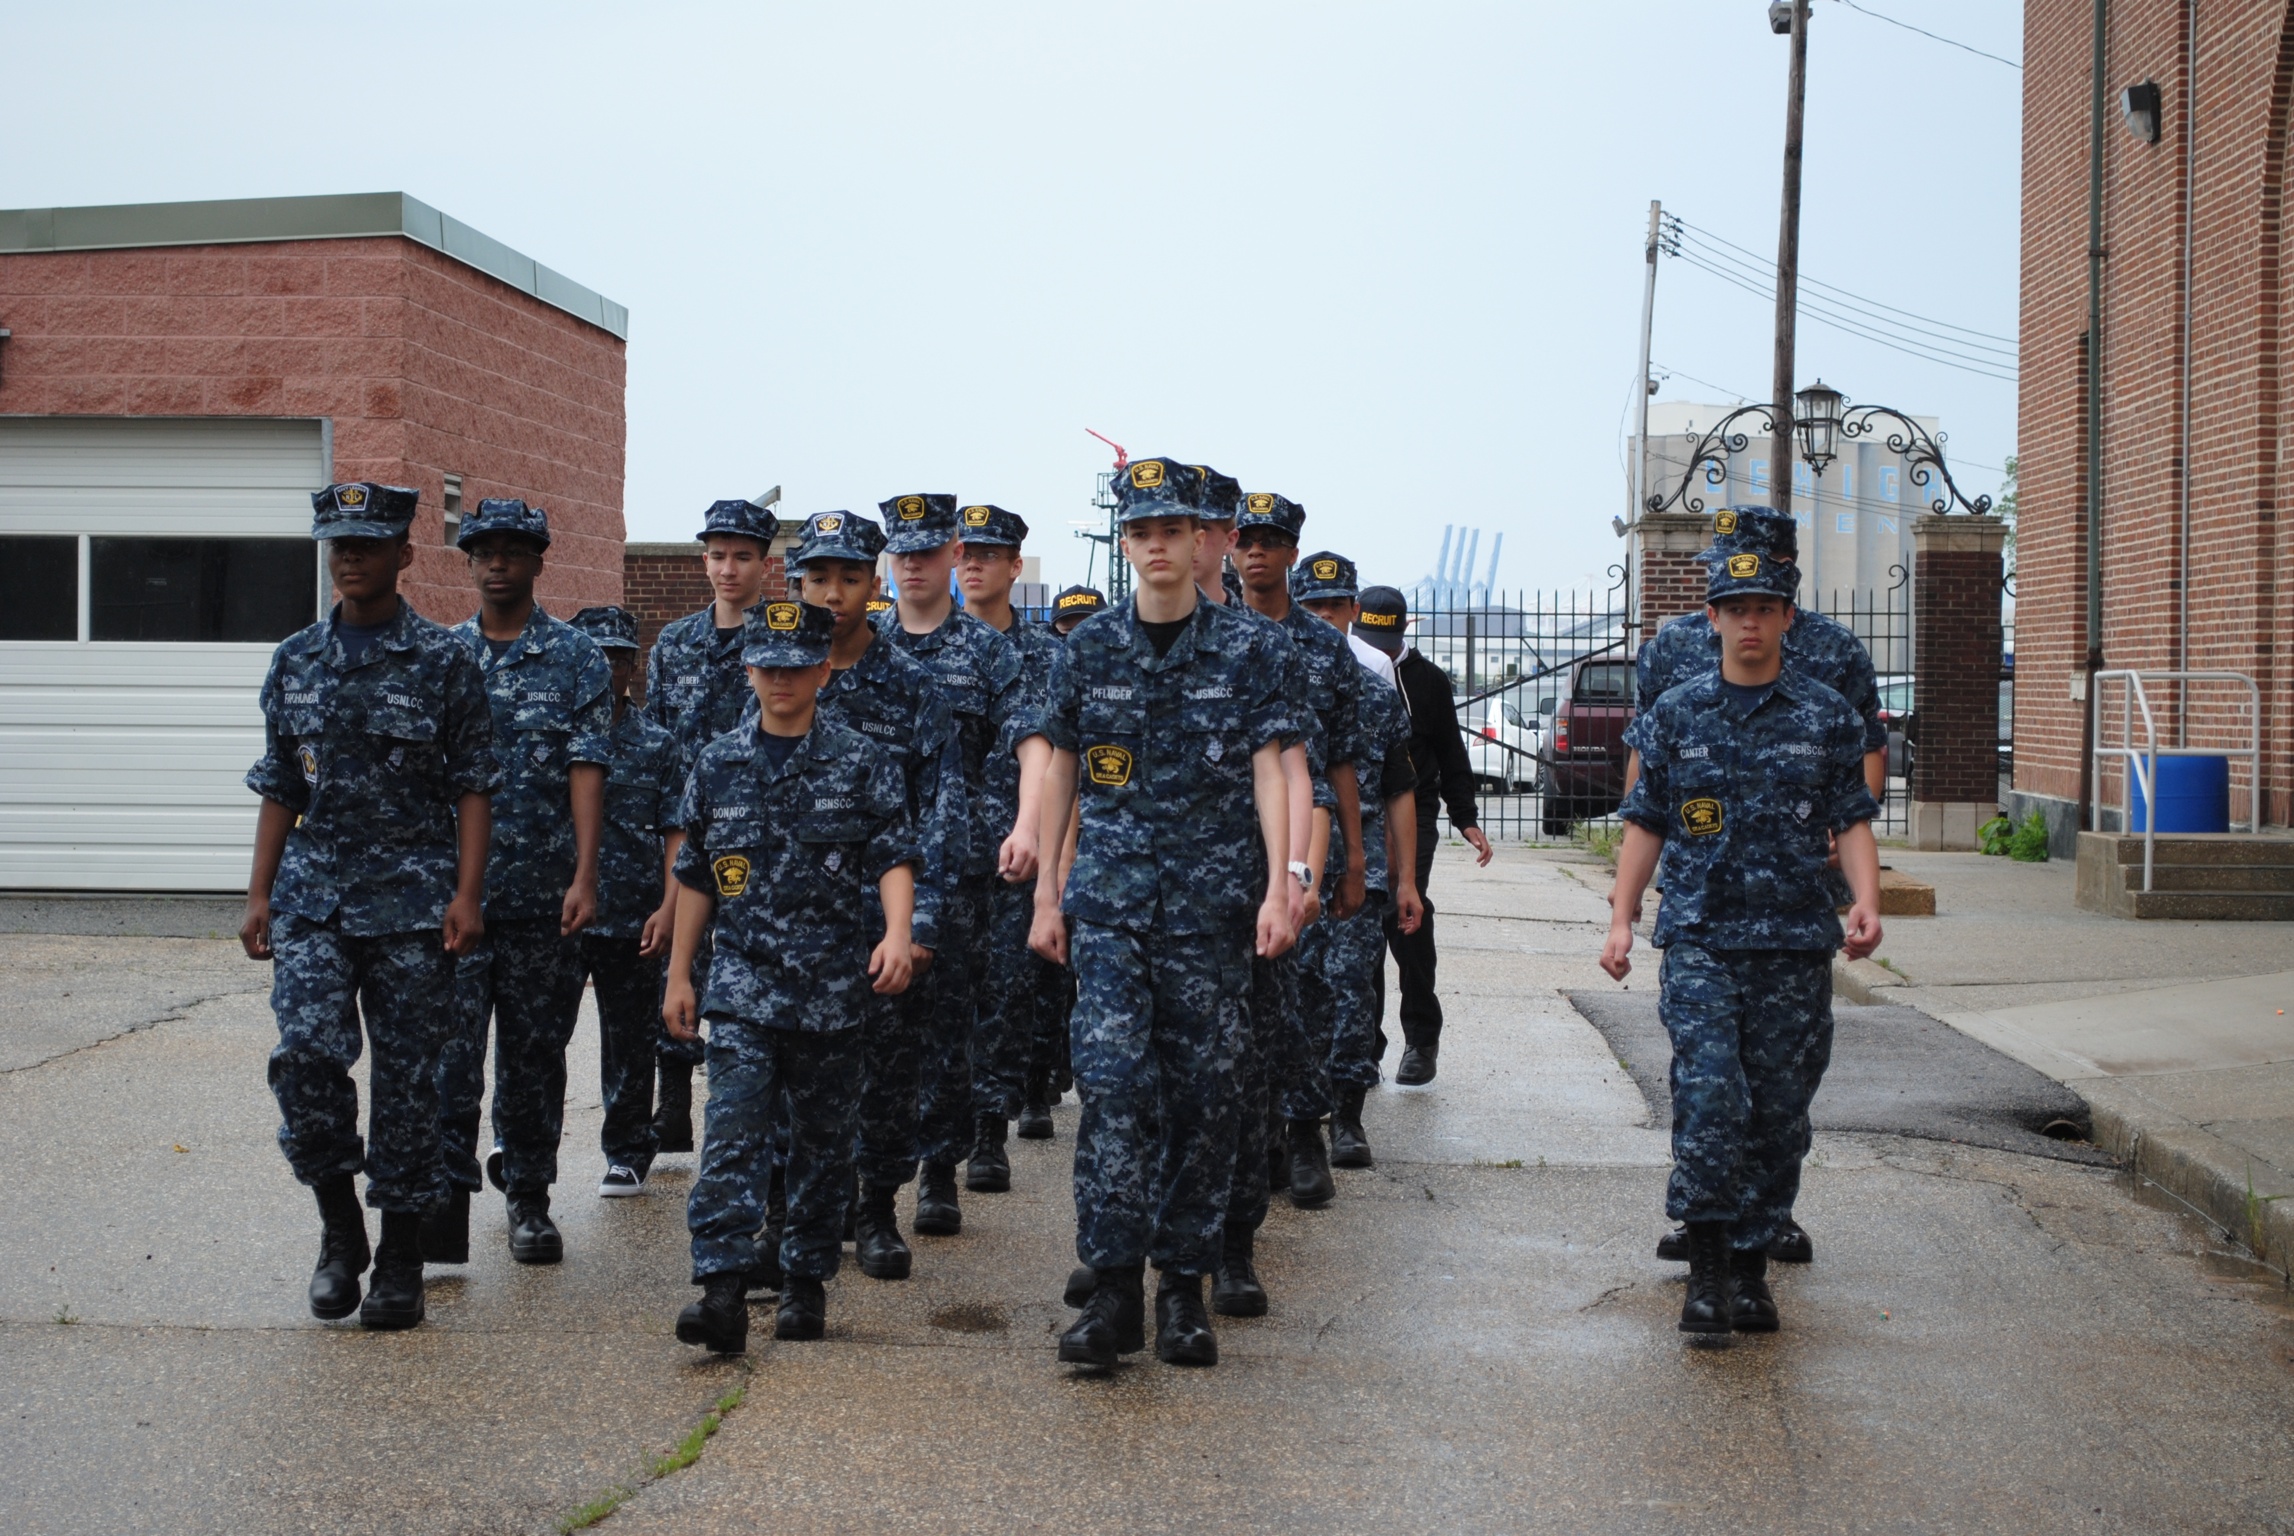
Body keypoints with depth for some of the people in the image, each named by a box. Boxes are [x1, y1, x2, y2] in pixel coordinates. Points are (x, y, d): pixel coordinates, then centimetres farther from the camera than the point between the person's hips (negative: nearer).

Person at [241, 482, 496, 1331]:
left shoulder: (445, 662, 0)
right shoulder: (295, 662, 10)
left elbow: (472, 787, -1)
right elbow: (280, 789, 14)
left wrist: (467, 894, -9)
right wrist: (259, 895, 8)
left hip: (413, 898, -2)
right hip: (313, 892, 3)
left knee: (407, 1073, 1)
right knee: (306, 1051, -14)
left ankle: (400, 1259, 11)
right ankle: (339, 1224, 6)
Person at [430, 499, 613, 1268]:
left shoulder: (576, 656, 3)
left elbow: (587, 769, -4)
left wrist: (584, 877, -13)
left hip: (543, 893, -1)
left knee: (535, 1051, 8)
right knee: (449, 1046, -9)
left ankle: (529, 1200, 19)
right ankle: (446, 1200, -9)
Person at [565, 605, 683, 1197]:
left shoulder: (656, 745, 5)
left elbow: (676, 835, 3)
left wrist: (668, 909, -7)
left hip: (633, 922, 0)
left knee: (631, 1040, 9)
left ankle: (627, 1153, 22)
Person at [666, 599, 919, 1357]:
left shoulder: (861, 764, 2)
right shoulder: (719, 764, 8)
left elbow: (894, 859, -2)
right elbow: (696, 875, 14)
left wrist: (896, 932, -21)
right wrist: (679, 974, 13)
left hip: (833, 985, 0)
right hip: (741, 982, 1)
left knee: (823, 1137, 8)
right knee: (732, 1131, -12)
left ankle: (807, 1282, 19)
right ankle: (721, 1288, -17)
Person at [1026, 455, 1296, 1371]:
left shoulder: (1244, 649, 2)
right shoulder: (1089, 648, 7)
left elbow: (1268, 770, -2)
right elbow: (1061, 771, 12)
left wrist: (1278, 887, -11)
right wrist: (1047, 891, 9)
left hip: (1212, 902, -1)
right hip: (1110, 900, 1)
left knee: (1201, 1092, 3)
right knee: (1112, 1082, -10)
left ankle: (1184, 1286, 12)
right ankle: (1114, 1287, -7)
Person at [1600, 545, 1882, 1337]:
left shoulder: (1826, 716, 7)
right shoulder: (1676, 714, 7)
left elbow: (1852, 820, 7)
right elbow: (1644, 823, 11)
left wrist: (1865, 901, -9)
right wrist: (1621, 920, 4)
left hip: (1797, 944, 1)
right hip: (1700, 941, -1)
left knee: (1778, 1114, 4)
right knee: (1709, 1099, -15)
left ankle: (1750, 1267, 17)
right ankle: (1706, 1267, -7)